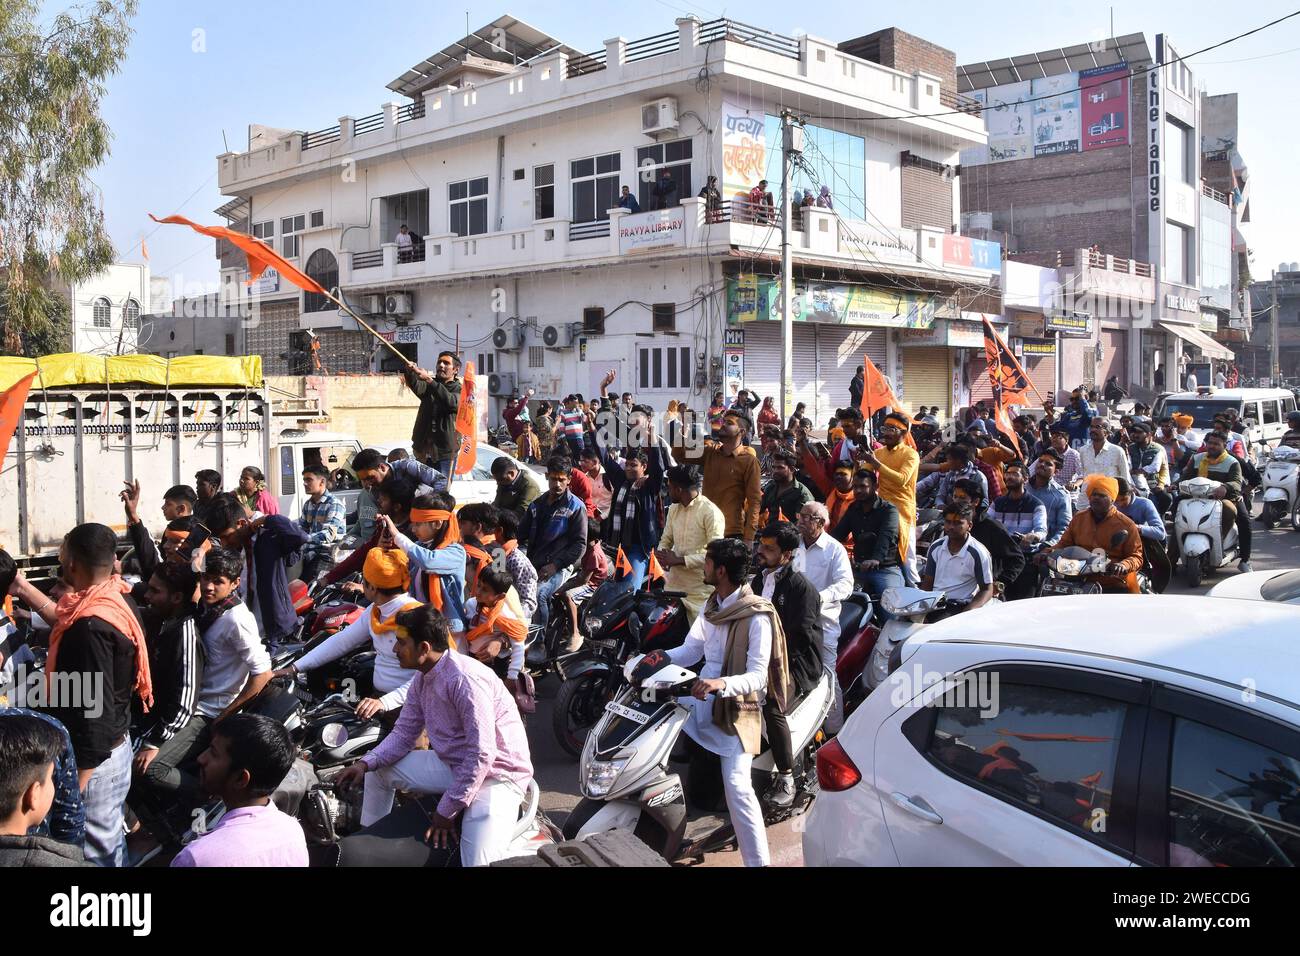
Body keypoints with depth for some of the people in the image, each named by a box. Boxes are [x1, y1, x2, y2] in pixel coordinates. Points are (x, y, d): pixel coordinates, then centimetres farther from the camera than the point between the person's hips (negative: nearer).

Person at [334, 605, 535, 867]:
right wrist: (365, 763, -7)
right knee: (378, 770, 12)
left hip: (496, 773, -9)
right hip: (453, 765, 9)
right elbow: (403, 734, 11)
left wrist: (447, 810, -22)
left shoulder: (464, 679, -27)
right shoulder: (422, 678, 3)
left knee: (478, 861, -28)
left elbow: (482, 754, -28)